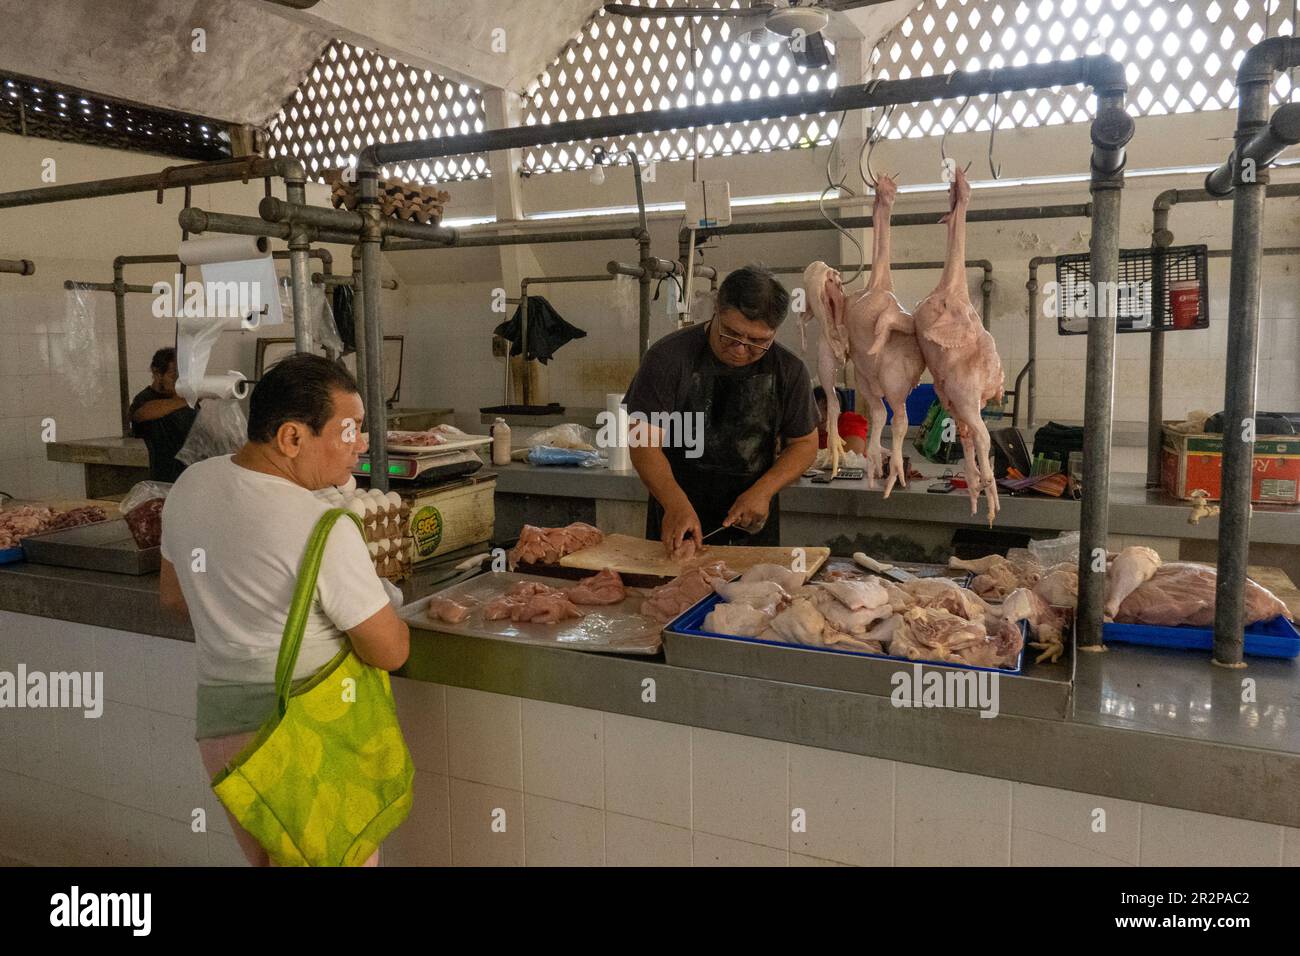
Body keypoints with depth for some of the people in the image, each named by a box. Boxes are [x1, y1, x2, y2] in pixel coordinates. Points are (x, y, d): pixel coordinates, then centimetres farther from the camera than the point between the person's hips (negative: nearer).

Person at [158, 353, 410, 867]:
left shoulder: (190, 484, -2)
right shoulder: (323, 530, -25)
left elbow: (174, 596, 14)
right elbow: (390, 652, -17)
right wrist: (376, 601, 3)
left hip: (218, 724, 7)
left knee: (265, 858, 25)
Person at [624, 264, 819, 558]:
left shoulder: (789, 370, -4)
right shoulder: (669, 356, -14)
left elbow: (805, 444, 3)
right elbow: (644, 442, -17)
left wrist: (763, 491, -14)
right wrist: (676, 504, -32)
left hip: (753, 523, 2)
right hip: (676, 522, -2)